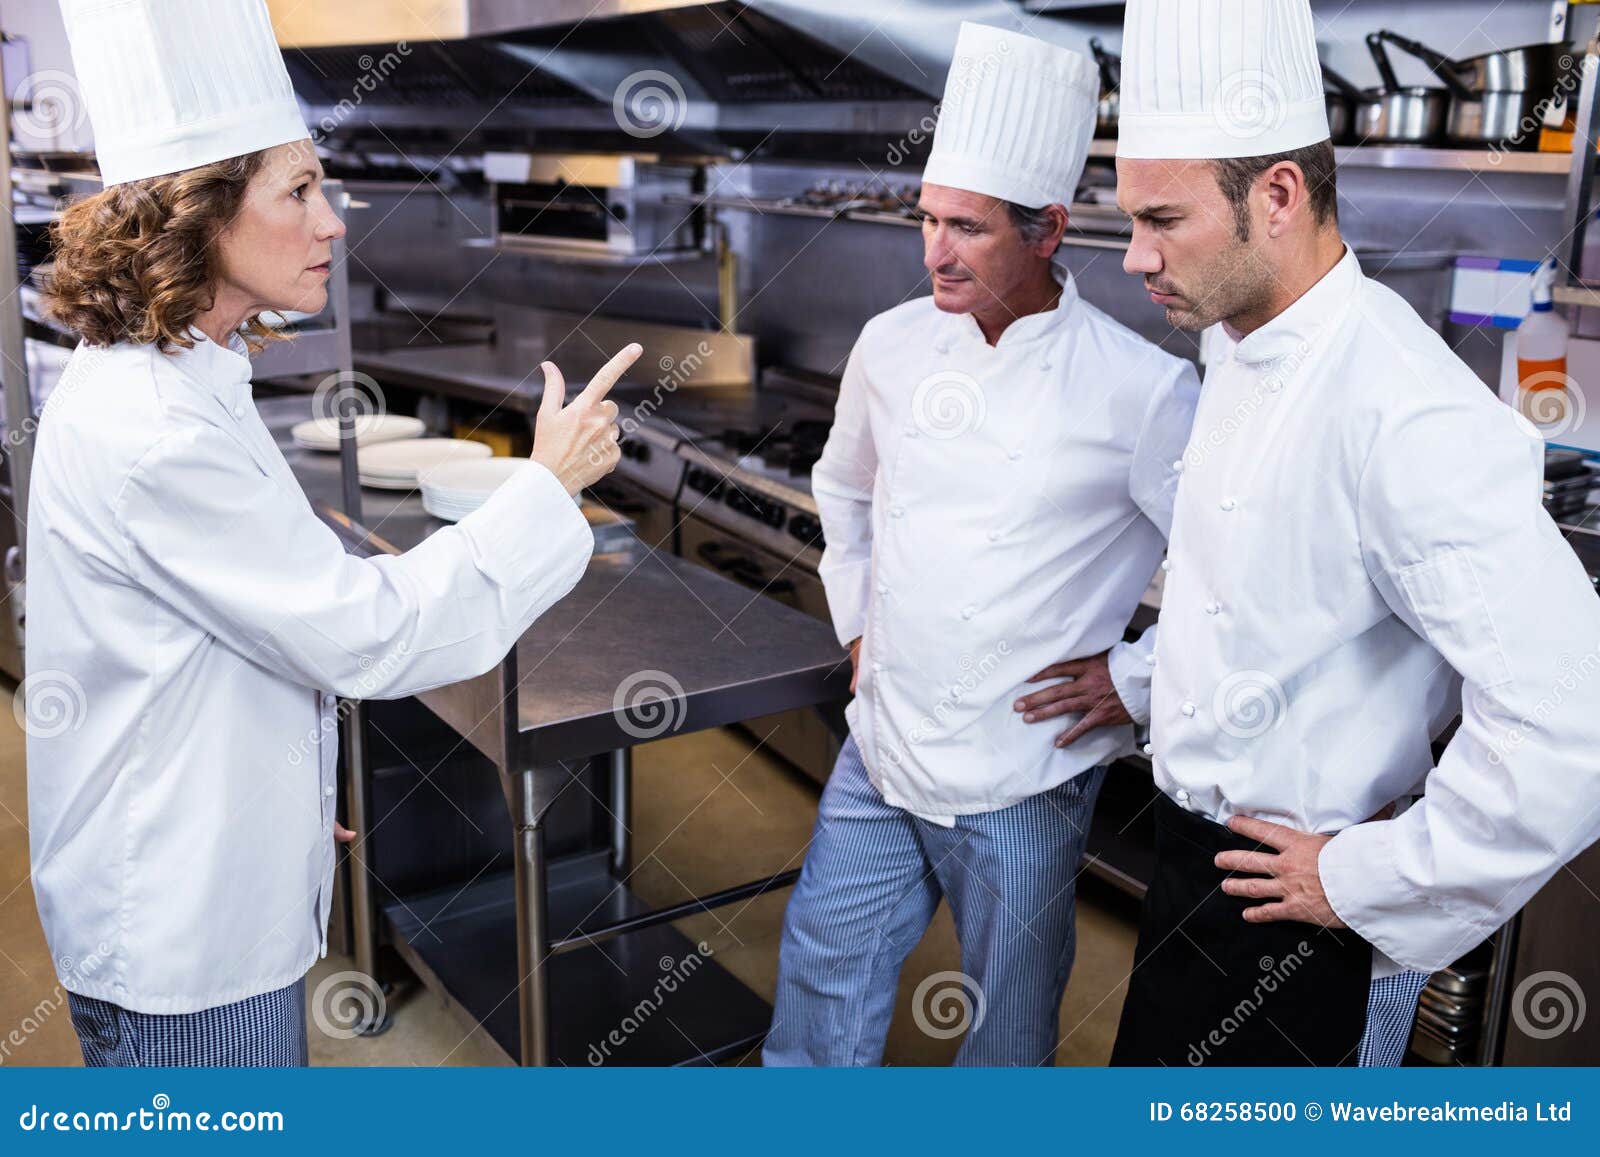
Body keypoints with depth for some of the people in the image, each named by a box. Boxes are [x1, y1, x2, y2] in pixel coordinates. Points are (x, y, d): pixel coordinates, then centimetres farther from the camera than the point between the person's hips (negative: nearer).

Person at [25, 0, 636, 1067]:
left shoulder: (164, 383, 5)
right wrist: (549, 488, -18)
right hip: (183, 941, -9)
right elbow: (367, 637, -26)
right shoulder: (154, 435, -28)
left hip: (223, 893, 9)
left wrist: (285, 800, 23)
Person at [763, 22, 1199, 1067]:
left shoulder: (1141, 390, -17)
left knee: (1006, 1029, 16)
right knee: (825, 985, 18)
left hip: (1022, 782, -4)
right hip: (879, 755, 5)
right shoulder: (894, 345, -1)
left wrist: (1138, 682, -11)